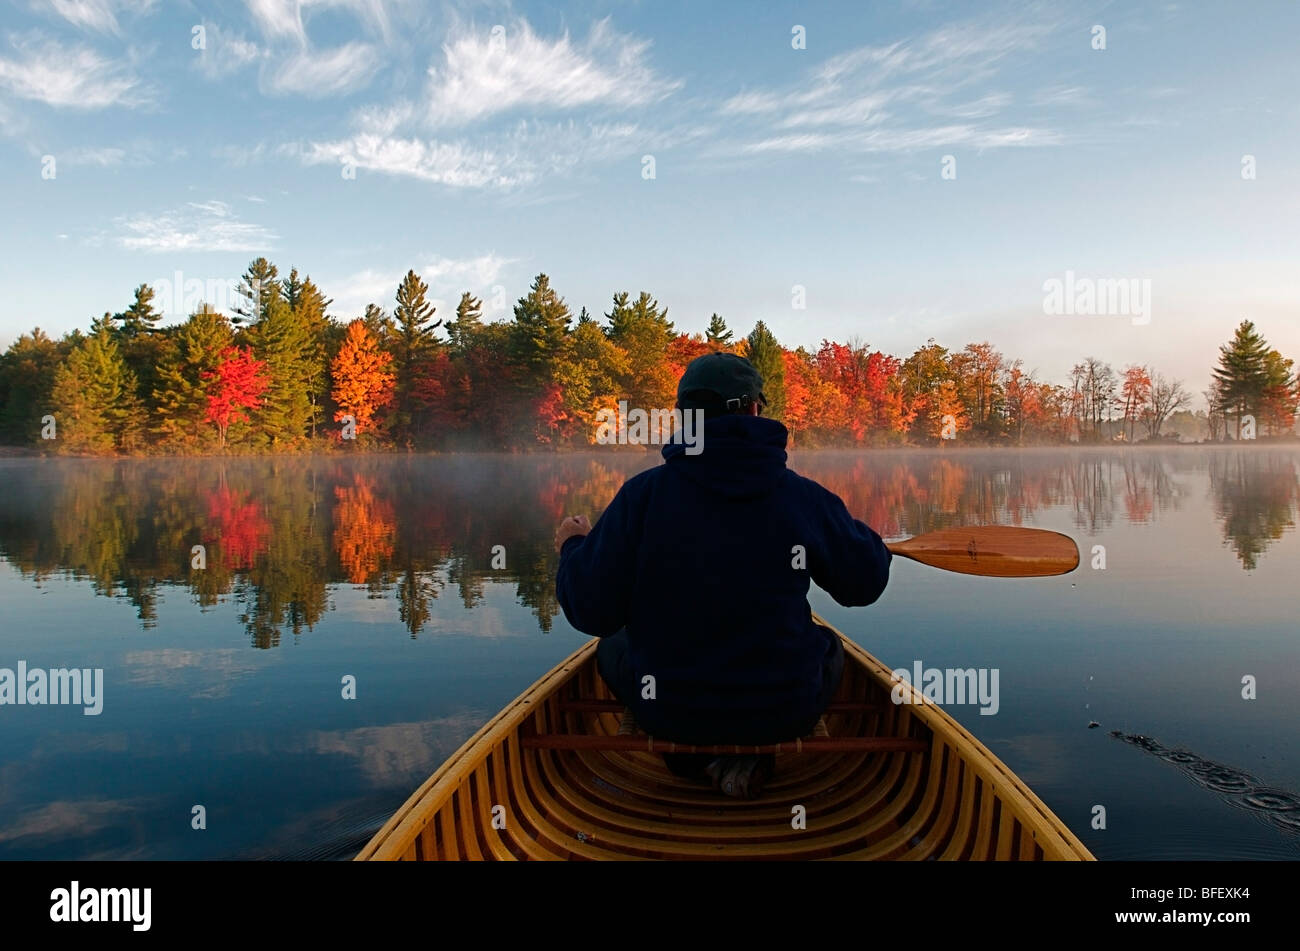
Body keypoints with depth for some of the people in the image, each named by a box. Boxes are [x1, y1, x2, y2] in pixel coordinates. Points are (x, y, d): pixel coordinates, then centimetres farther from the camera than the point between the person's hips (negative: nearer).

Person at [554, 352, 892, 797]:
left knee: (612, 647, 32)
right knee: (827, 648, 33)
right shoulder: (805, 497, -12)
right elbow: (867, 583, 2)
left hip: (666, 712, 1)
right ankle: (749, 758, 7)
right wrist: (854, 532, 24)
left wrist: (574, 547, 10)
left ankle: (698, 761, 10)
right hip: (784, 711, 0)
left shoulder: (642, 493, -14)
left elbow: (591, 612, -11)